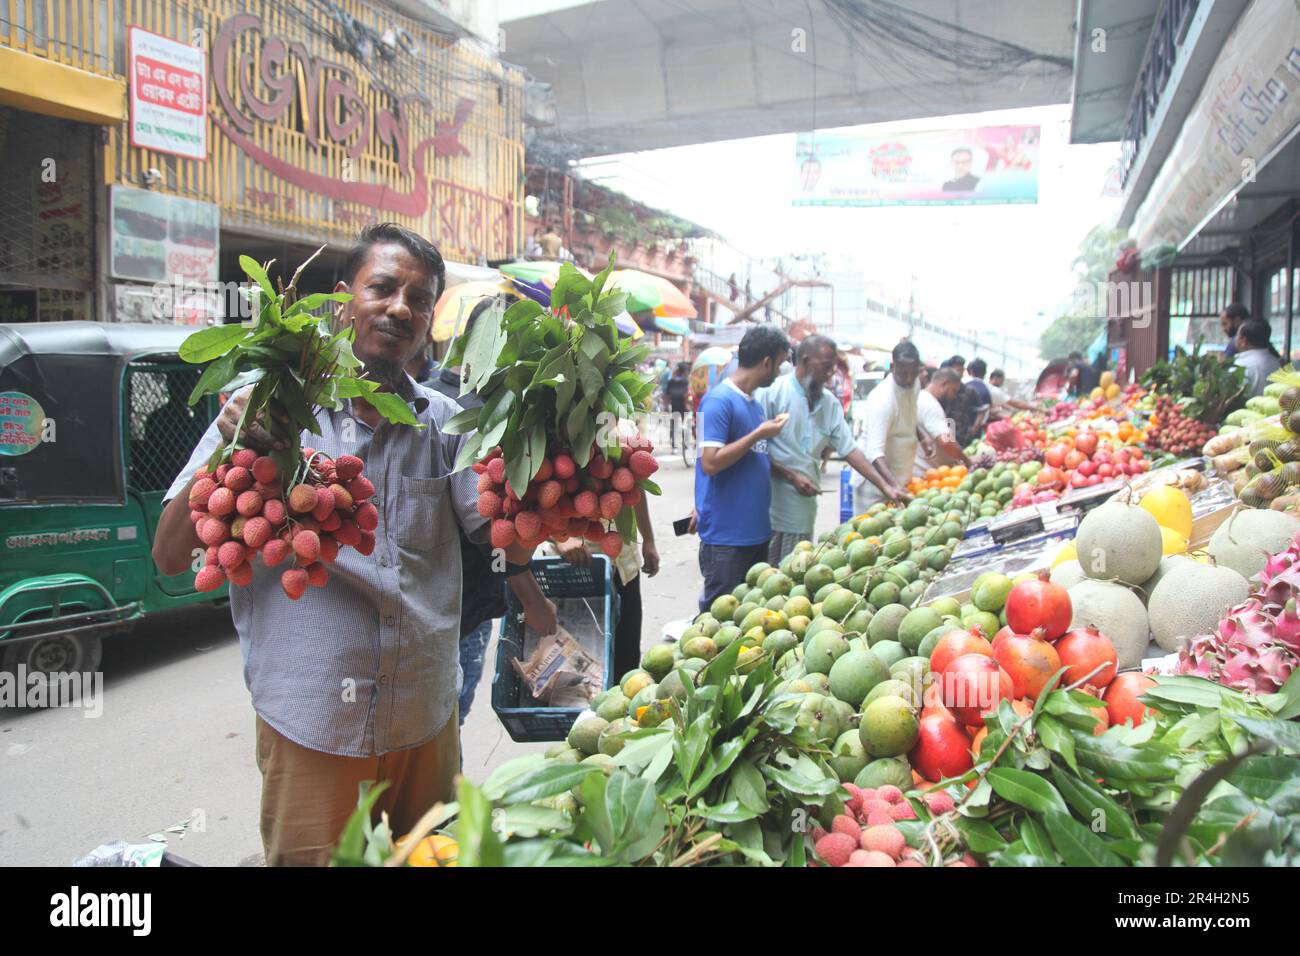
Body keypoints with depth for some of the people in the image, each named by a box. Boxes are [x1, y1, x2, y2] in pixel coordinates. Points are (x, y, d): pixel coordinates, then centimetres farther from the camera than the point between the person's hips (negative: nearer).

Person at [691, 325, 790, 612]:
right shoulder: (719, 400, -13)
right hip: (725, 535, -9)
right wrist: (759, 434, -16)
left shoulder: (754, 403, 14)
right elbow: (710, 462, -22)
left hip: (756, 531, 9)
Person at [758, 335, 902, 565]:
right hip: (773, 509, -6)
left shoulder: (830, 403, 11)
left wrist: (886, 487, 2)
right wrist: (791, 476, -14)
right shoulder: (772, 392, -7)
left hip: (805, 509, 6)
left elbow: (849, 450, 9)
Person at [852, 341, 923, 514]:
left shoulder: (914, 386, 1)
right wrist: (894, 484, -46)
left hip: (899, 476, 8)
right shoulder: (882, 399, -26)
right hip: (875, 480, -8)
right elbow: (875, 451, -35)